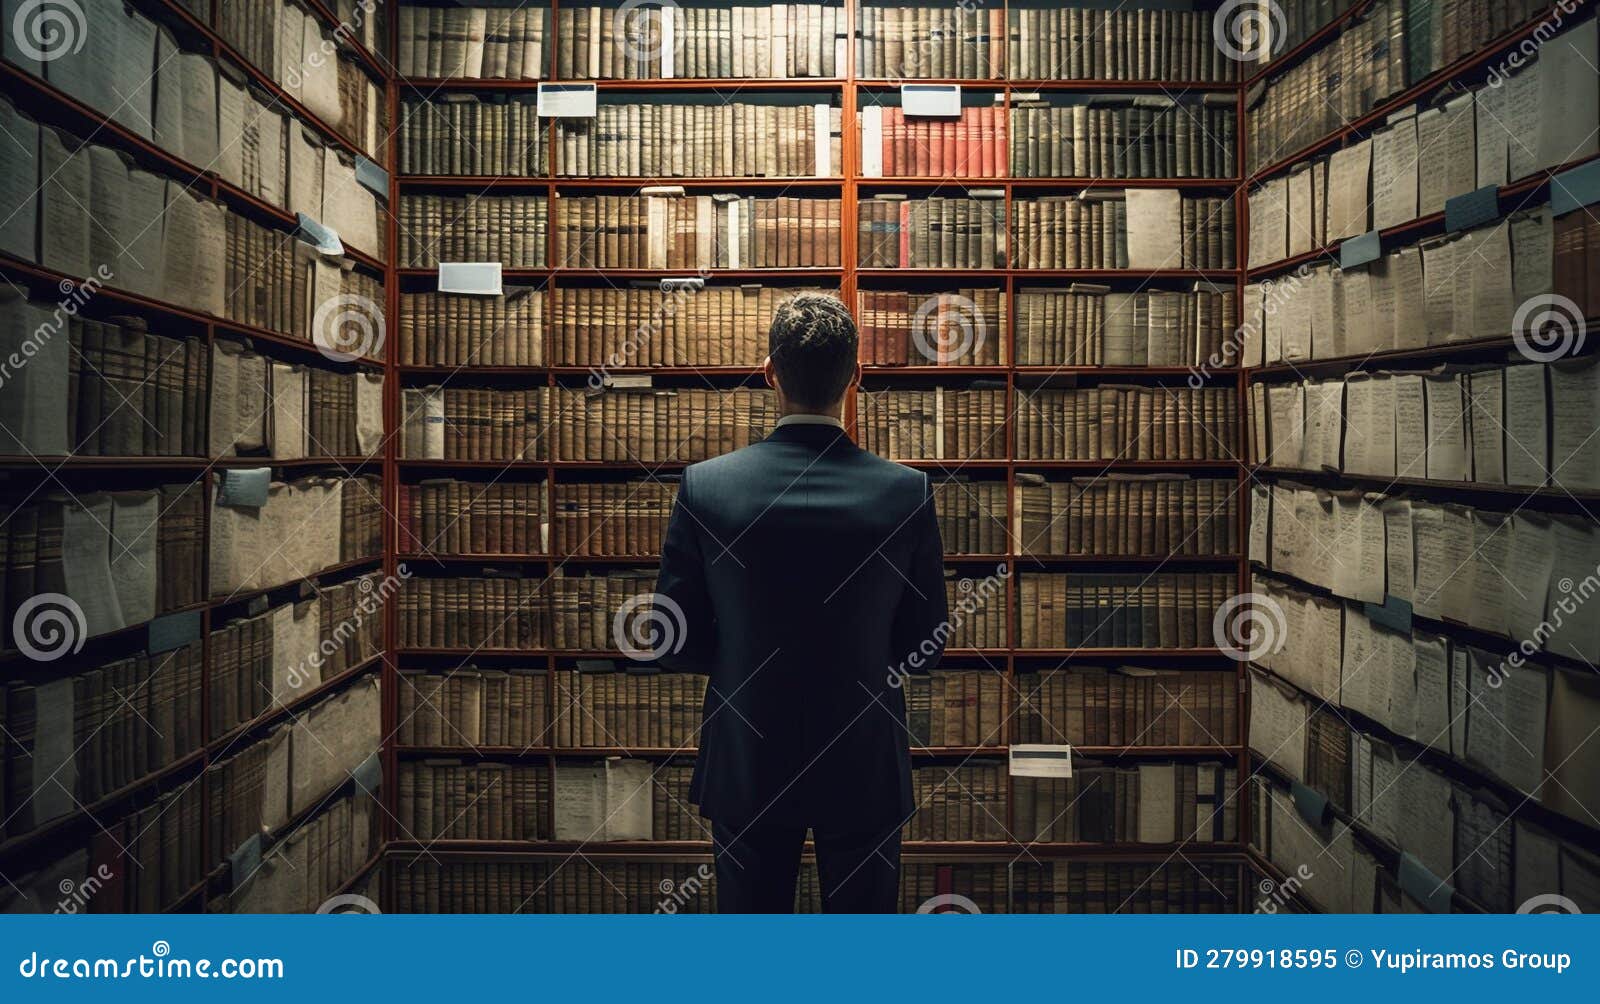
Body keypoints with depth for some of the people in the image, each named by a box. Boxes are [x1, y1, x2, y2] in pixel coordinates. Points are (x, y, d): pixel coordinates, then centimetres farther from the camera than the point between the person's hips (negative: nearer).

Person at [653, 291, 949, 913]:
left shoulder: (706, 486, -14)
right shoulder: (907, 492, -14)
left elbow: (676, 644, -8)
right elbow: (926, 648, -6)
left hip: (746, 767, 1)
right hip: (865, 769, 0)